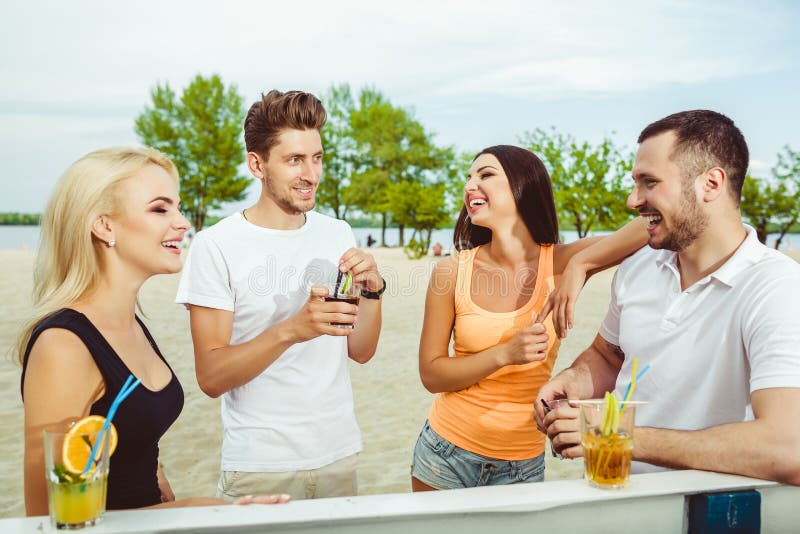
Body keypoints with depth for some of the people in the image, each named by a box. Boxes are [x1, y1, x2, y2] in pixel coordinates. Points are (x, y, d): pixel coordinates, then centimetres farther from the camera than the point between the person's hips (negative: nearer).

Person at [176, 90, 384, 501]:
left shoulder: (337, 234, 3)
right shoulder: (216, 245, -13)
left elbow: (360, 352, 6)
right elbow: (211, 378, -16)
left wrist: (372, 291, -12)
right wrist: (290, 330, -30)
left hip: (338, 455, 5)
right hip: (259, 468, -4)